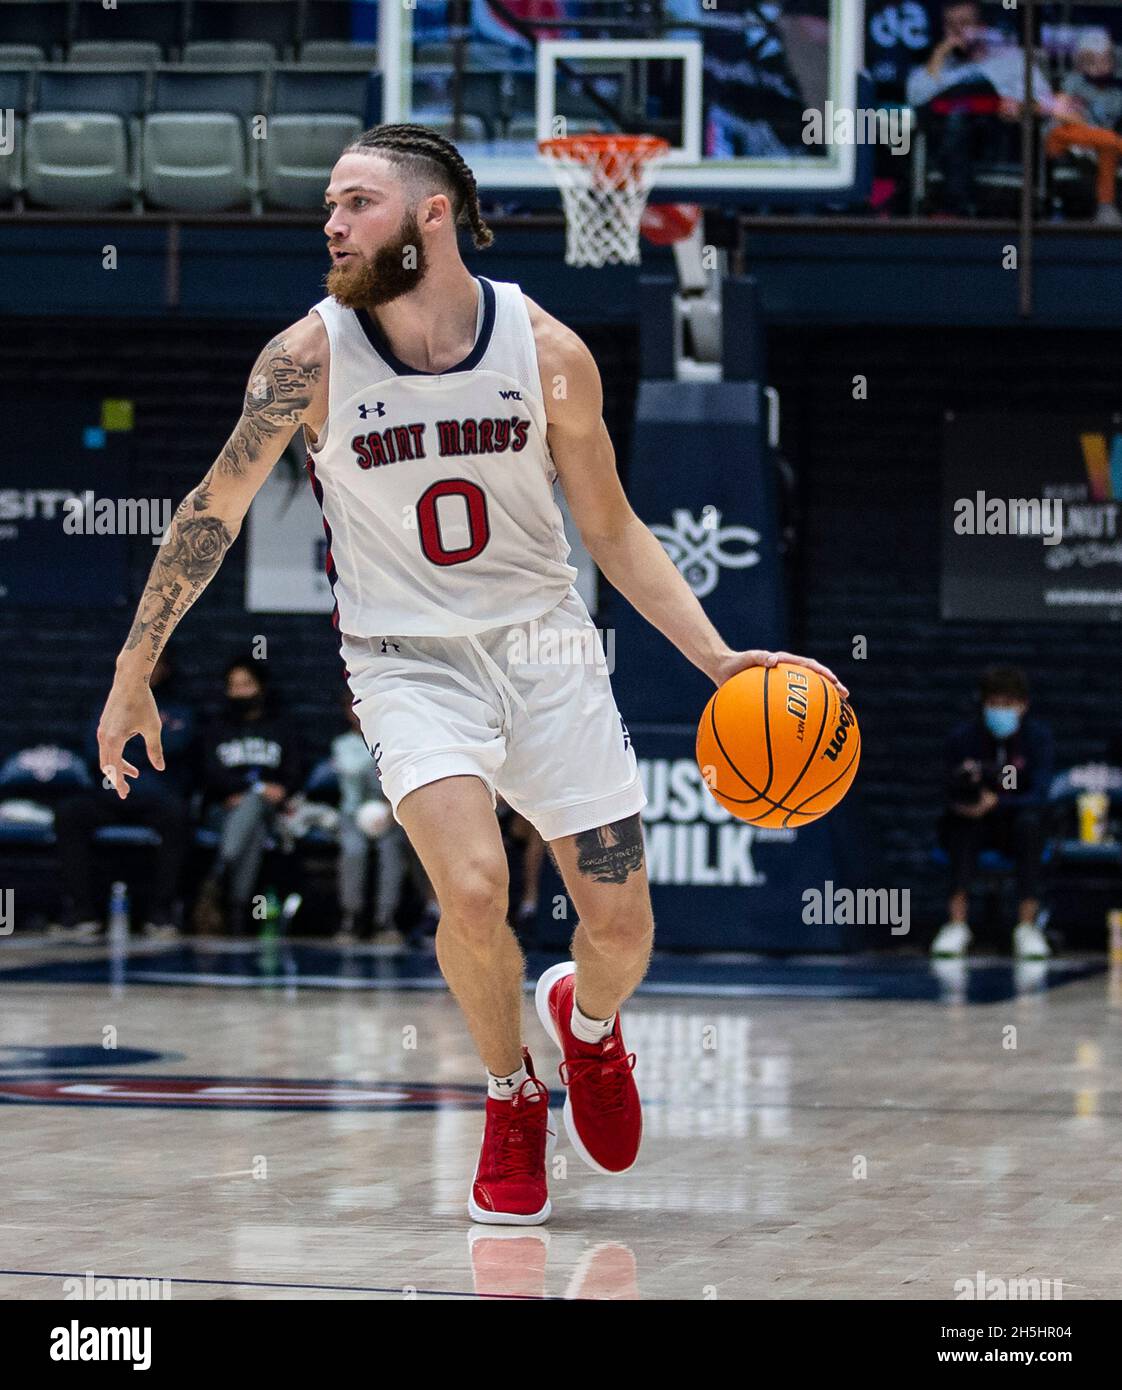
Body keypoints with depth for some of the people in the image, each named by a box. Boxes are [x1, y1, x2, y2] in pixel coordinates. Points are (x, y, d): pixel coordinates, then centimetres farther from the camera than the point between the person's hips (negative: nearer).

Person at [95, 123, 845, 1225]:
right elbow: (215, 510, -1)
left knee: (622, 933, -1)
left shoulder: (547, 351, -10)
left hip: (544, 645, 2)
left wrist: (719, 660, -7)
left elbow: (613, 531, 2)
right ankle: (511, 1099, 4)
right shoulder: (311, 357, -14)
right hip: (410, 662, -2)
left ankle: (585, 1016, 38)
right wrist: (134, 673, 3)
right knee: (472, 889, -25)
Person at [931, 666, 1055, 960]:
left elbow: (1039, 795, -19)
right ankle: (957, 921, -42)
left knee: (1029, 820, -34)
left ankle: (1027, 924, -37)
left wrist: (996, 803, -37)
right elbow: (953, 798, -9)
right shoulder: (962, 737, -6)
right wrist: (964, 795, -34)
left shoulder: (1038, 735, -7)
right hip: (974, 829, 0)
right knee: (962, 820, -33)